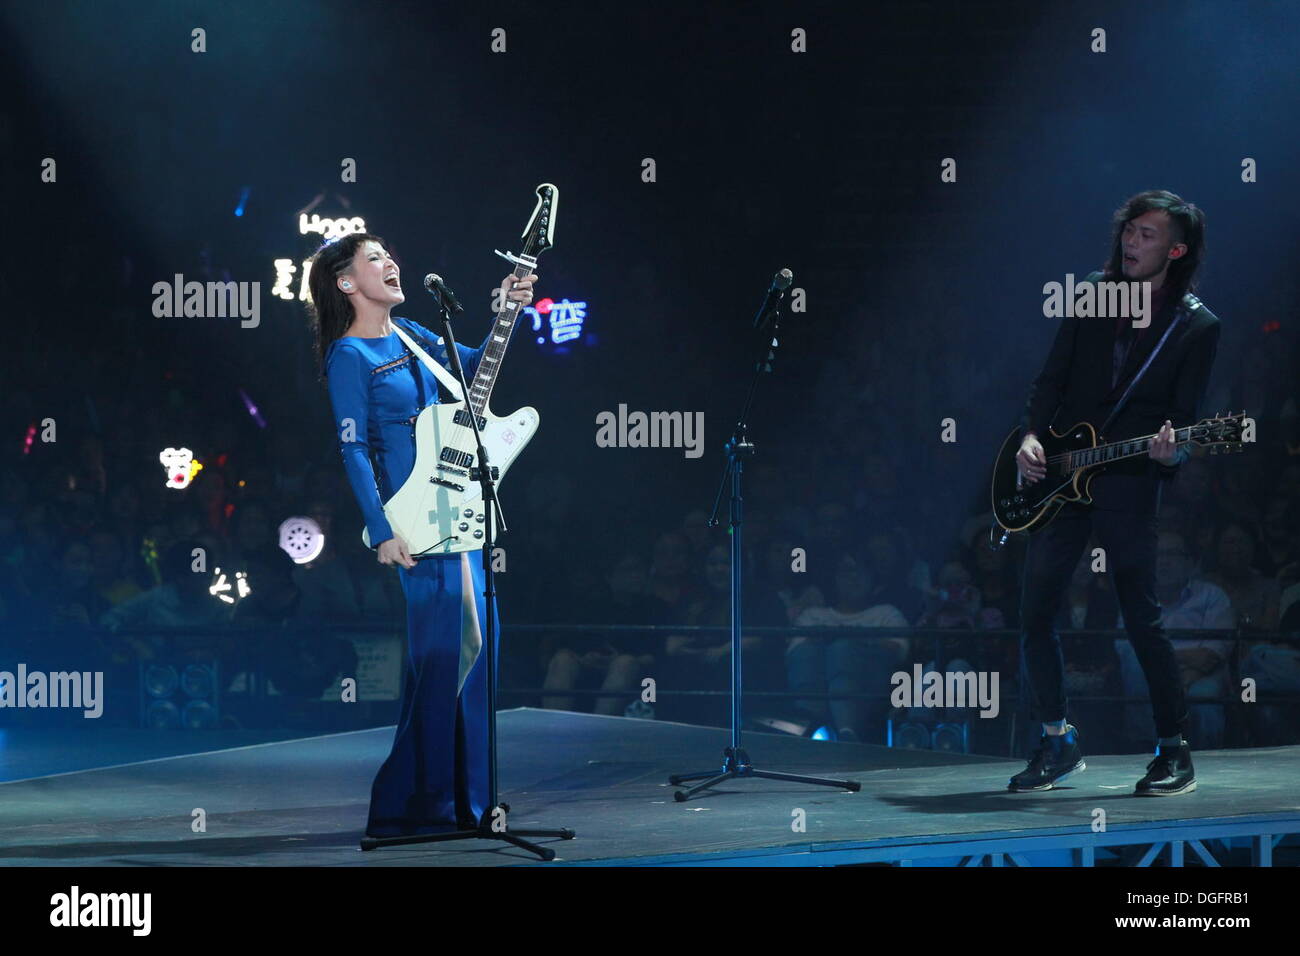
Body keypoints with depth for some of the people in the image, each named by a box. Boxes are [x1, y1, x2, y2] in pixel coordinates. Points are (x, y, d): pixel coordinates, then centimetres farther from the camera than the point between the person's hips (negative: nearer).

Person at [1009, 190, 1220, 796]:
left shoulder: (1196, 326, -2)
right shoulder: (1093, 294, 8)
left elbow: (1184, 418, -3)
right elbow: (1053, 377, 9)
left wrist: (1169, 453, -25)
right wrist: (1031, 437, -5)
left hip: (1130, 480, -4)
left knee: (1142, 620, -7)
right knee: (1035, 616, 3)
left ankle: (1175, 752, 5)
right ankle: (1058, 742, 17)